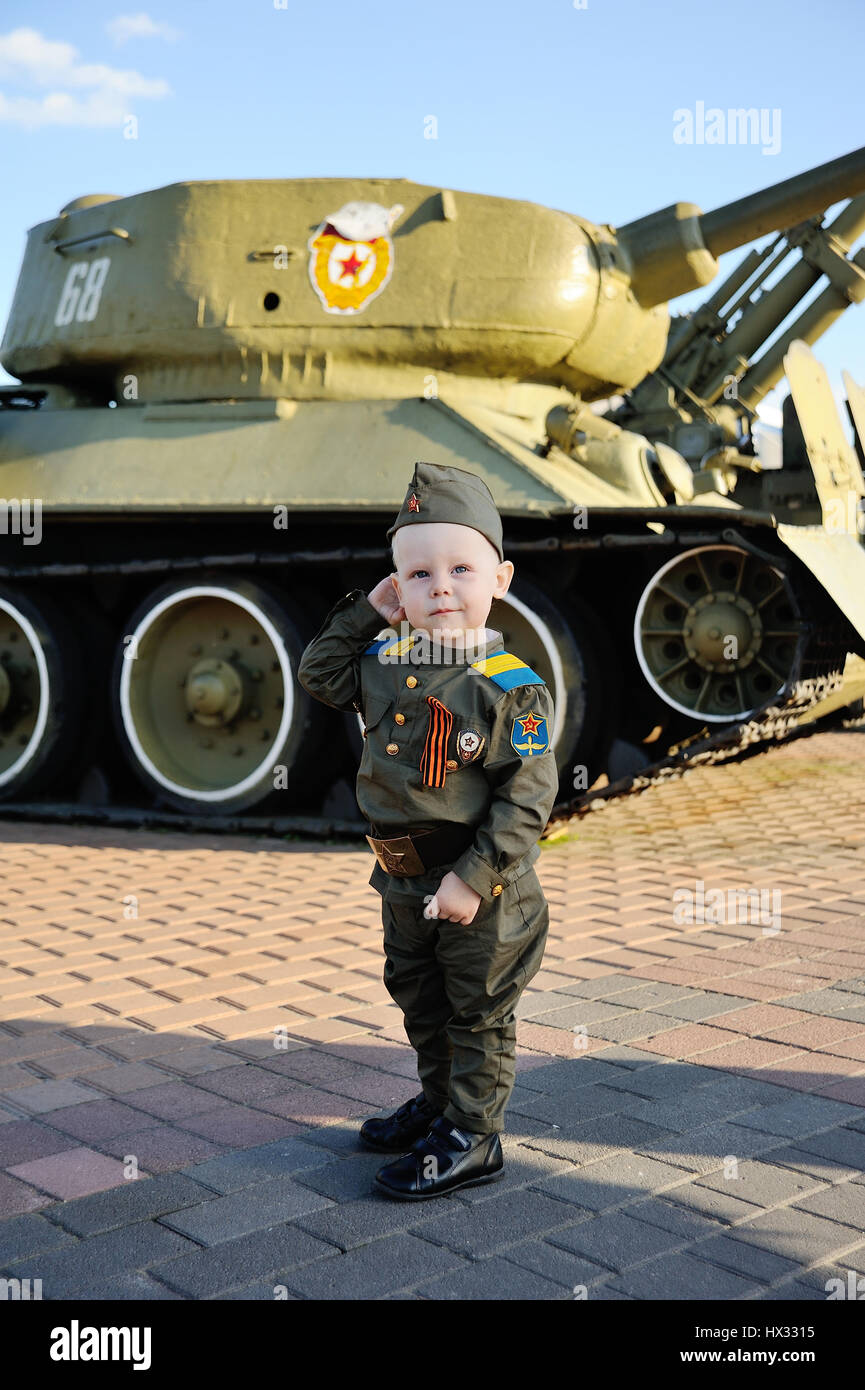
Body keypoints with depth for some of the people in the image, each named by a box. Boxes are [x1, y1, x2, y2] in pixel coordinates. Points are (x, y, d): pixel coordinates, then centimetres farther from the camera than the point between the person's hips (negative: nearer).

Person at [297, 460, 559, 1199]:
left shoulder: (513, 687, -19)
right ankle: (438, 1102, 42)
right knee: (420, 1000, 23)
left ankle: (473, 1137, 21)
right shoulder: (385, 662, 0)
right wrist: (365, 611, 4)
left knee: (479, 1012, 9)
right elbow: (319, 674, 17)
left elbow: (527, 797, -19)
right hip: (404, 882, 7)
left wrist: (474, 879, -23)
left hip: (481, 888, -7)